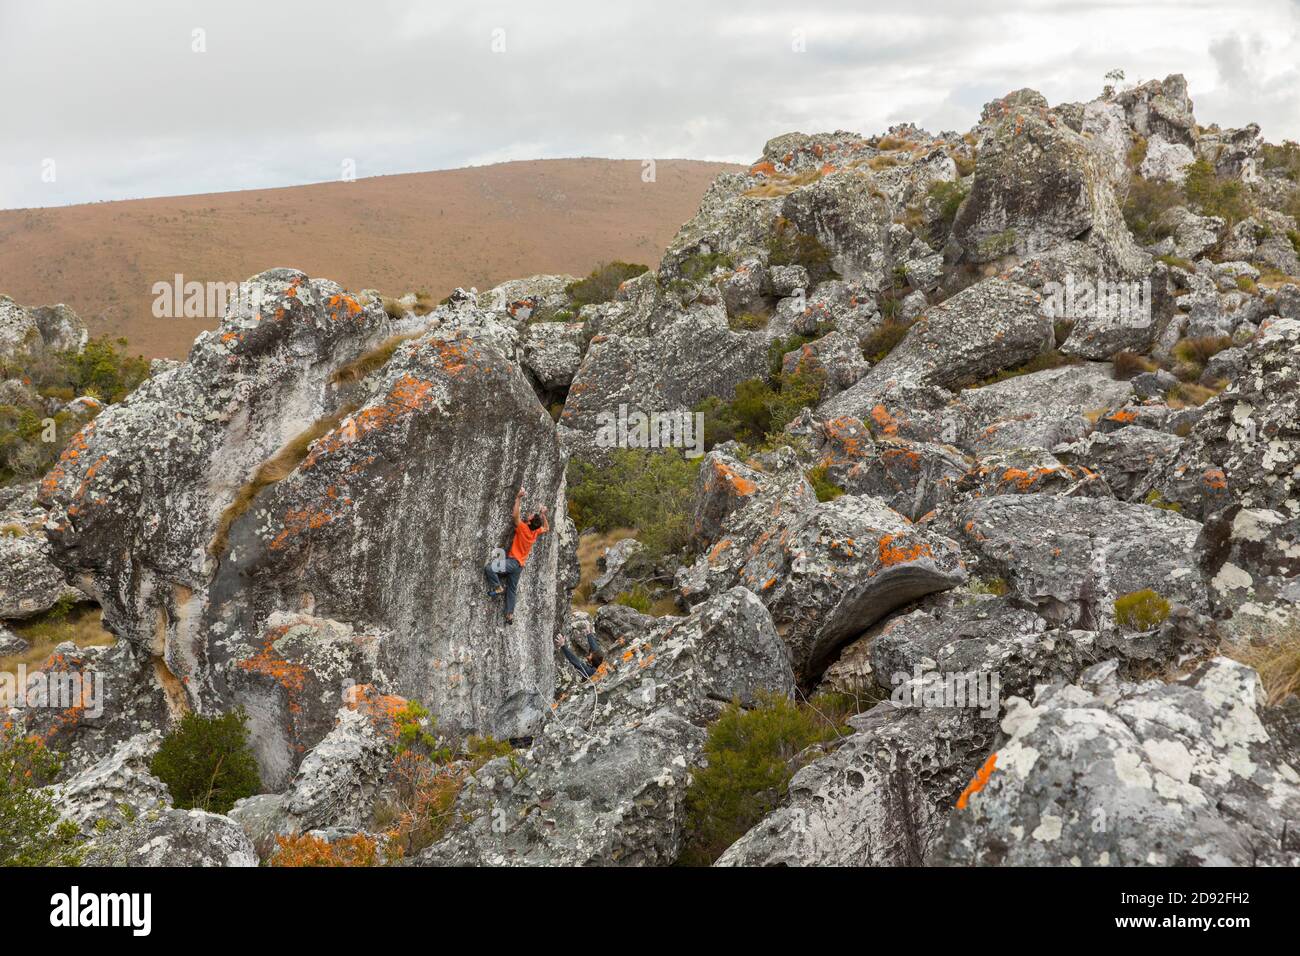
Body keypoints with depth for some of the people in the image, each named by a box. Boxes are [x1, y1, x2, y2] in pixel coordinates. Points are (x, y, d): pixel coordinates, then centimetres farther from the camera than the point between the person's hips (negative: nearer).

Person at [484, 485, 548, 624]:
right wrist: (543, 514, 21)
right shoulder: (535, 531, 1)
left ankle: (498, 588, -13)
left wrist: (519, 498, -19)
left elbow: (515, 515, -24)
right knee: (512, 591, 13)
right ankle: (510, 615, 14)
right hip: (520, 565, 8)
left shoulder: (524, 528, -19)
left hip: (513, 561, -8)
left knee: (489, 568, -22)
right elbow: (546, 528, 21)